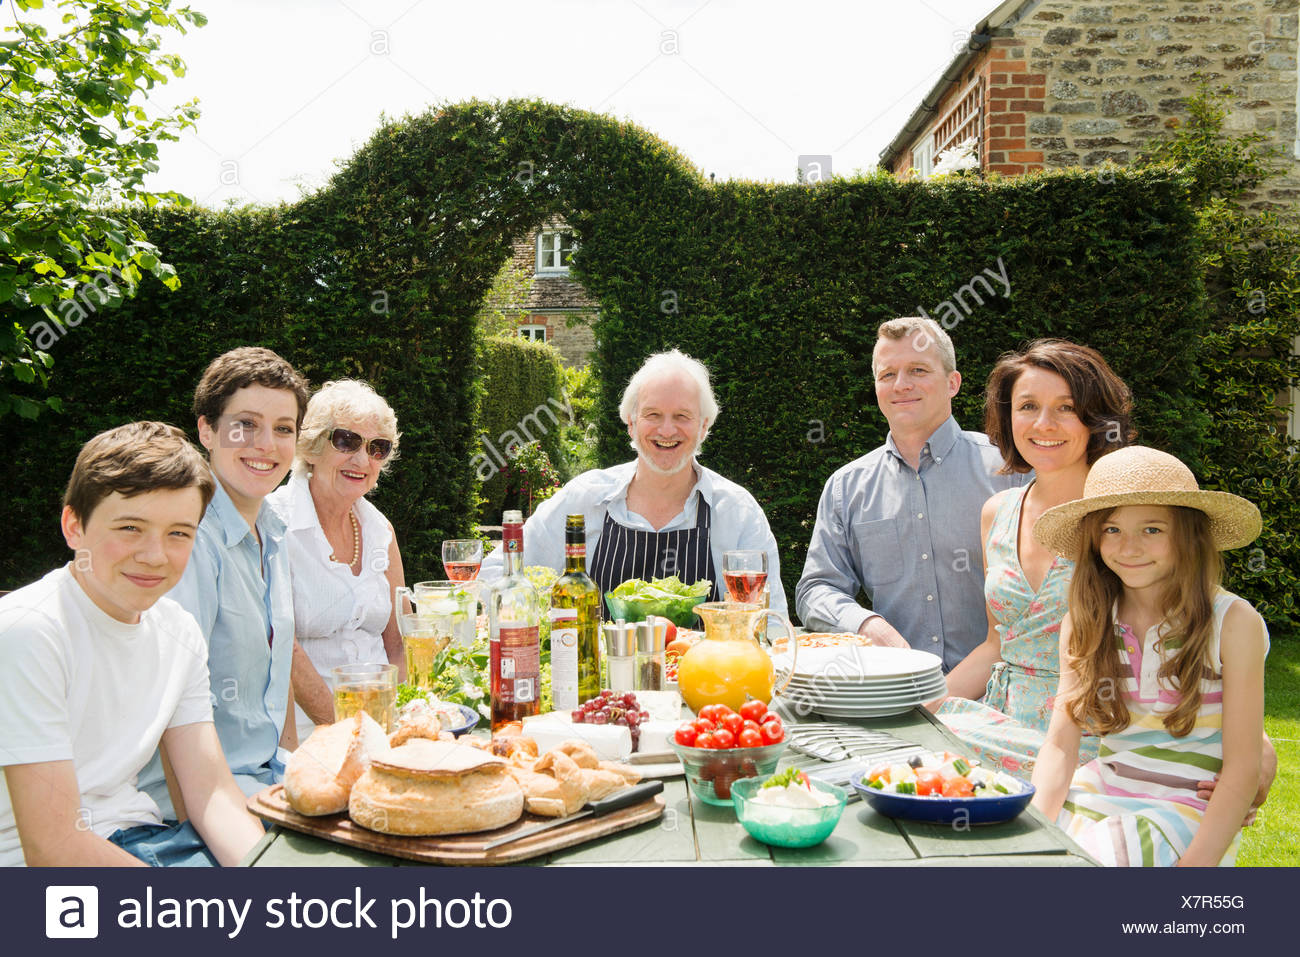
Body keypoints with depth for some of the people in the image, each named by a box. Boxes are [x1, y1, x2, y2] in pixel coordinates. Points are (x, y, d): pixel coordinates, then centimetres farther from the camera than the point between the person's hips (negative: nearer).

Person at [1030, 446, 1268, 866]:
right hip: (1097, 797, 3)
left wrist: (1197, 862, -17)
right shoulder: (1084, 623, 5)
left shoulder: (1233, 623, -7)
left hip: (1189, 815, -3)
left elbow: (1243, 767, -7)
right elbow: (1060, 745, 0)